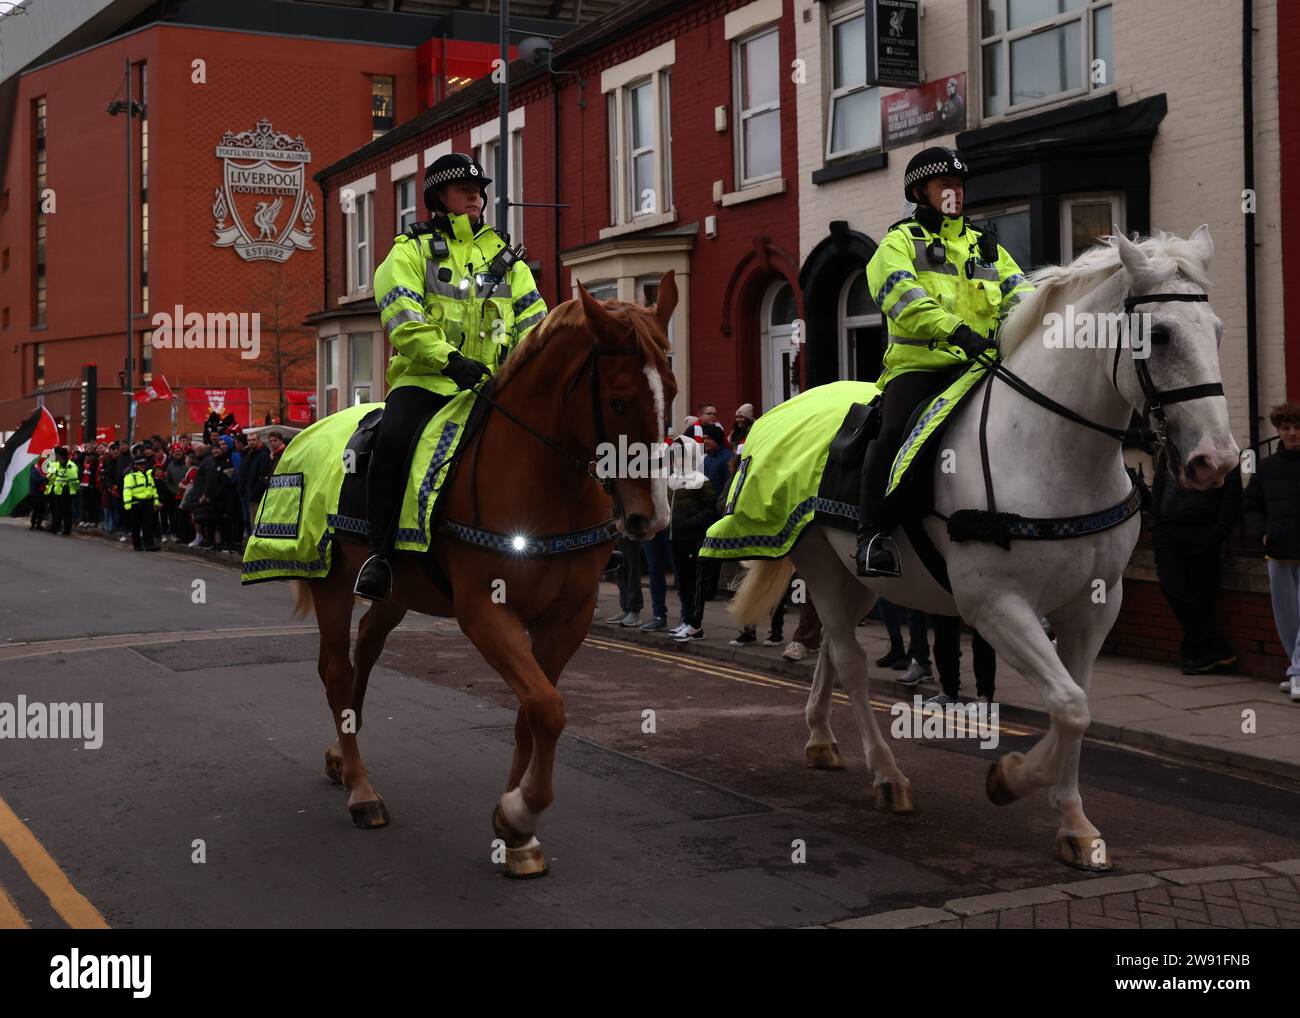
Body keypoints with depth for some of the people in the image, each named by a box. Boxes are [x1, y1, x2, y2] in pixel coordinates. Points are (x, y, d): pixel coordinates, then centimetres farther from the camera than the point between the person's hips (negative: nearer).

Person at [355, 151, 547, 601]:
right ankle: (380, 553, -22)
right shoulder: (412, 251, 7)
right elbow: (403, 319, -8)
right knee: (392, 441, -32)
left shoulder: (503, 255, 21)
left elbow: (533, 319, 16)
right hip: (424, 380, -4)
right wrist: (450, 360, -22)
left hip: (488, 385, 4)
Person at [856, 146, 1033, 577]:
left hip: (979, 364, 5)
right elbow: (904, 299, -10)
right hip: (918, 363, -5)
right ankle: (874, 533, -21)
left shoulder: (986, 246, 27)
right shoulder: (900, 242, 9)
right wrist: (956, 331, -25)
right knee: (895, 431, -28)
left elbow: (1019, 295, 15)